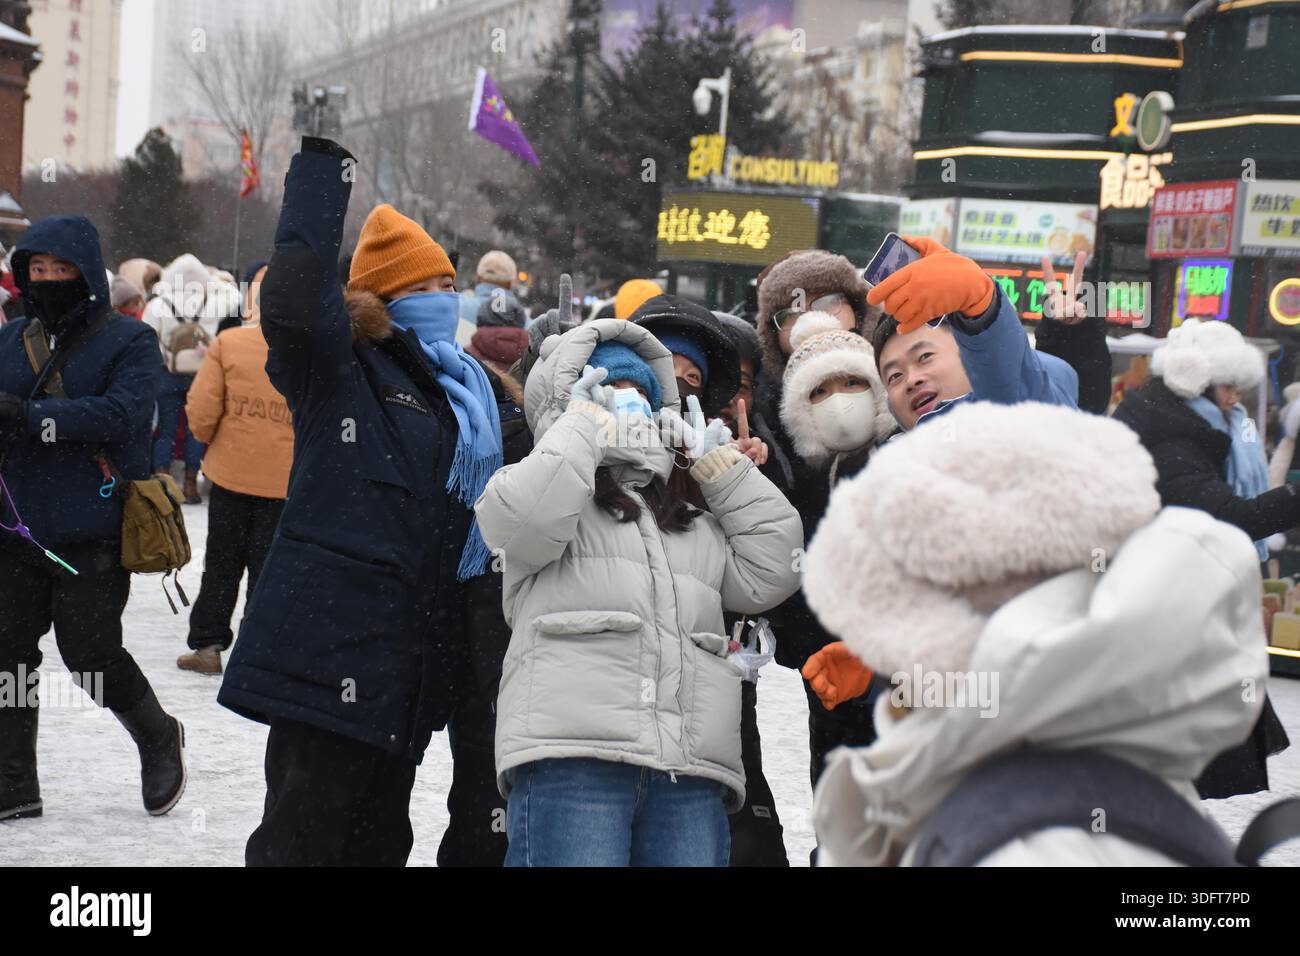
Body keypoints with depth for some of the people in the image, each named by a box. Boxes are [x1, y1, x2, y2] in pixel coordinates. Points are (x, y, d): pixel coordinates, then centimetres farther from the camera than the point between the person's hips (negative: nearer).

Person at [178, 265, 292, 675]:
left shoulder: (228, 343, -7)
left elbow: (201, 410, -9)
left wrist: (210, 437, 13)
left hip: (231, 470, 1)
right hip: (286, 478, -1)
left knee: (221, 562, 14)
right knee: (268, 565, 10)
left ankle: (207, 644, 14)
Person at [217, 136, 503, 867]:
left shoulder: (466, 392, 18)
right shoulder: (343, 369, -4)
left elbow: (484, 520, 24)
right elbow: (294, 301, -23)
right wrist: (324, 162, -22)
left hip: (411, 662, 8)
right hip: (330, 647, -8)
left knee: (379, 834, 14)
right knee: (303, 832, -9)